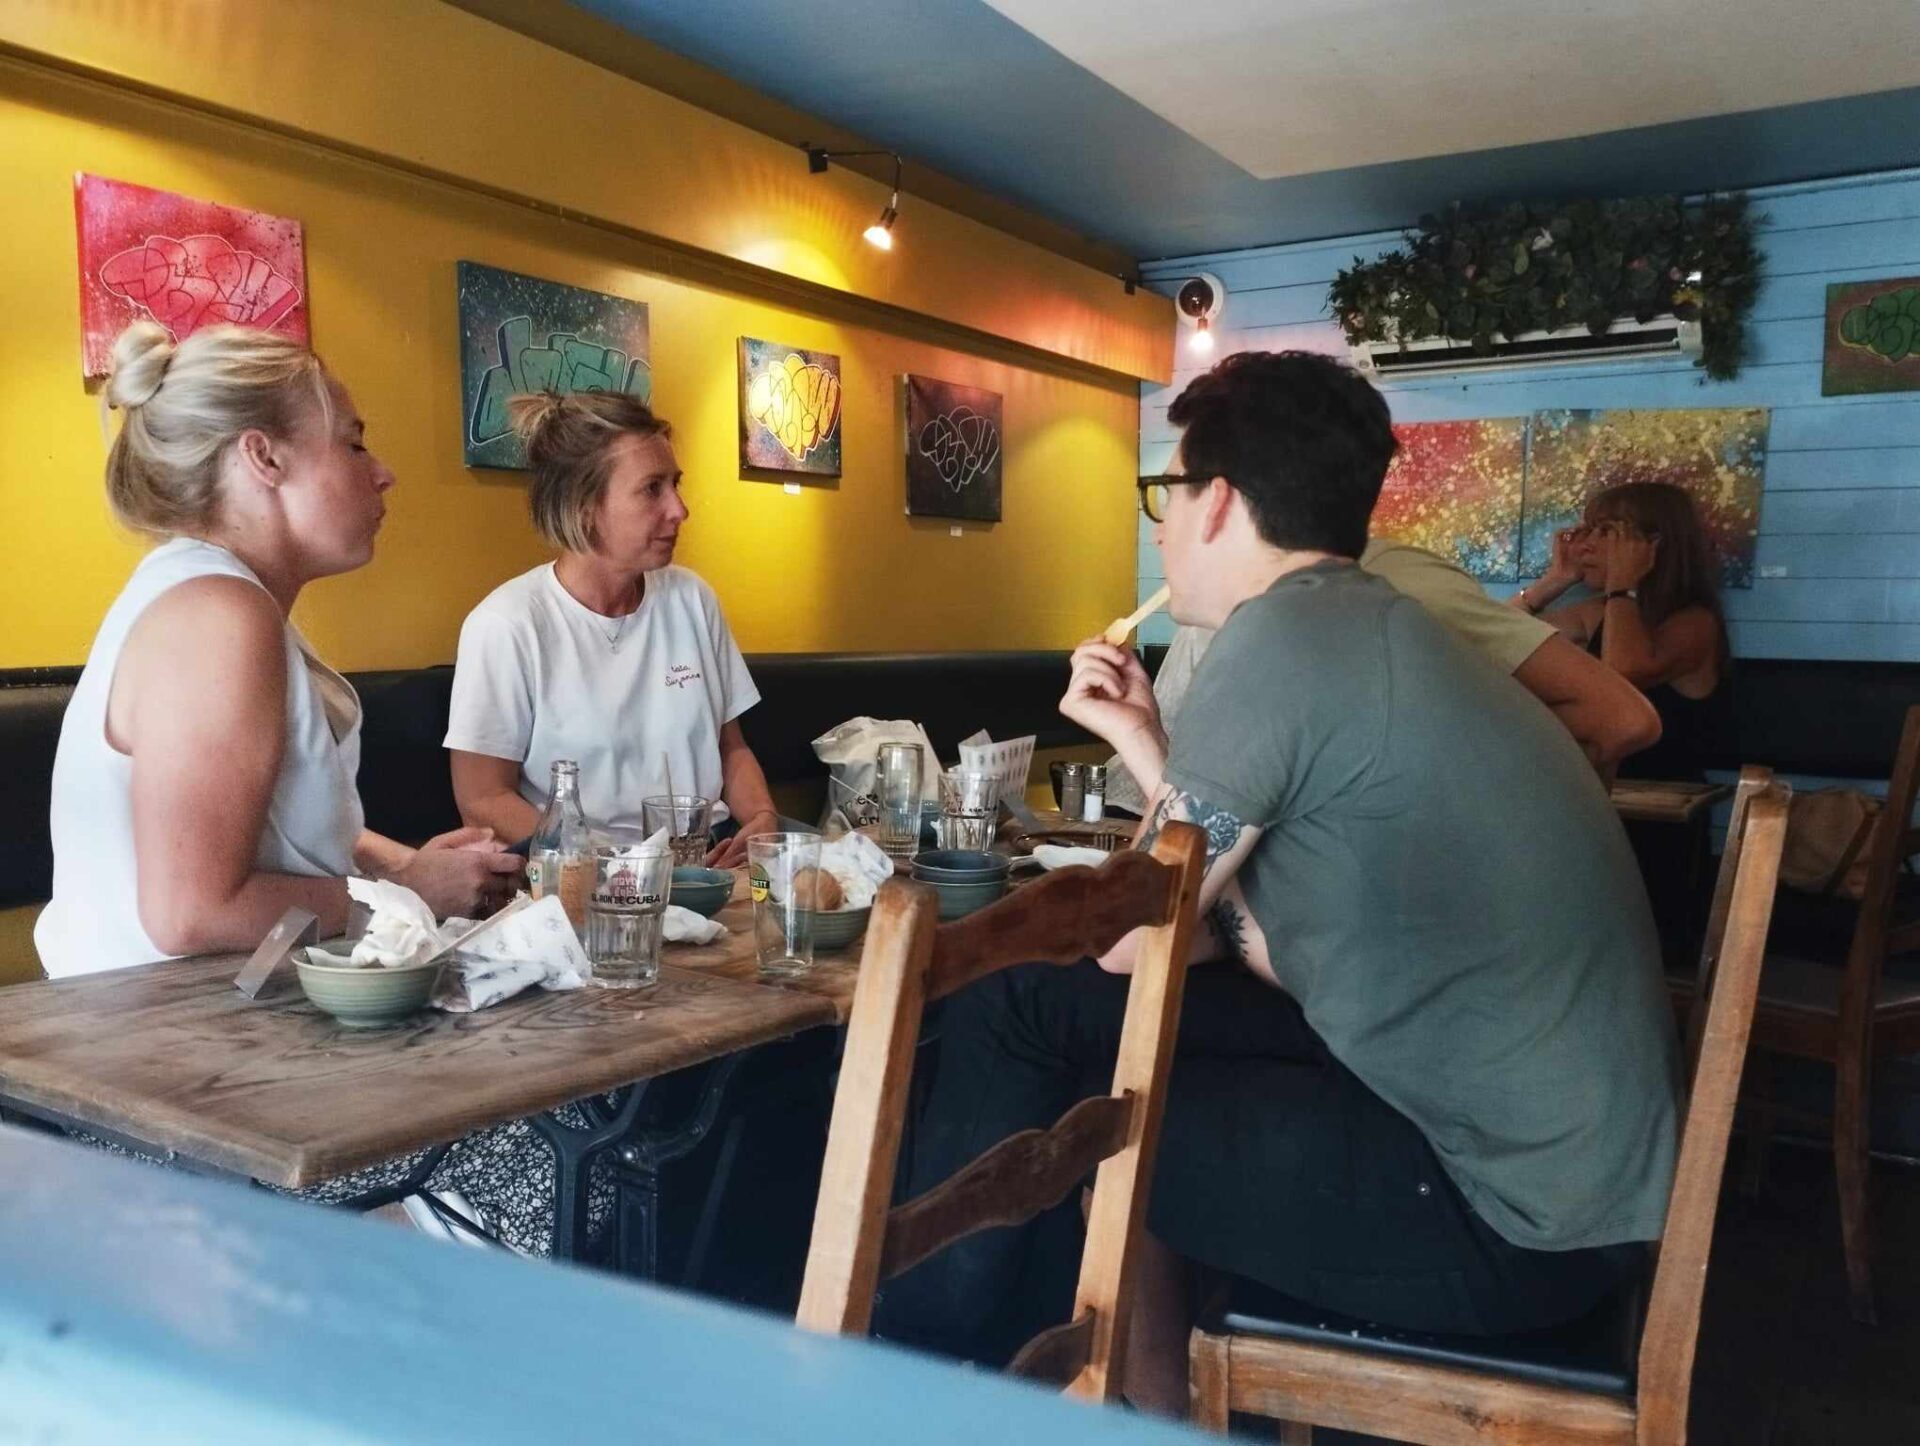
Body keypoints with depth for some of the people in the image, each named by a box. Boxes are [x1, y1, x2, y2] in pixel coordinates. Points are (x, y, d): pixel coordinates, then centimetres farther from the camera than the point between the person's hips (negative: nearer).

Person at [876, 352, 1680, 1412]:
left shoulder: (1286, 636, -18)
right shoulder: (1373, 630, 12)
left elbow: (1131, 941, -9)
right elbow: (1259, 941, 10)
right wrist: (1150, 753, 9)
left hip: (1512, 1213, -9)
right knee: (1032, 1008, 9)